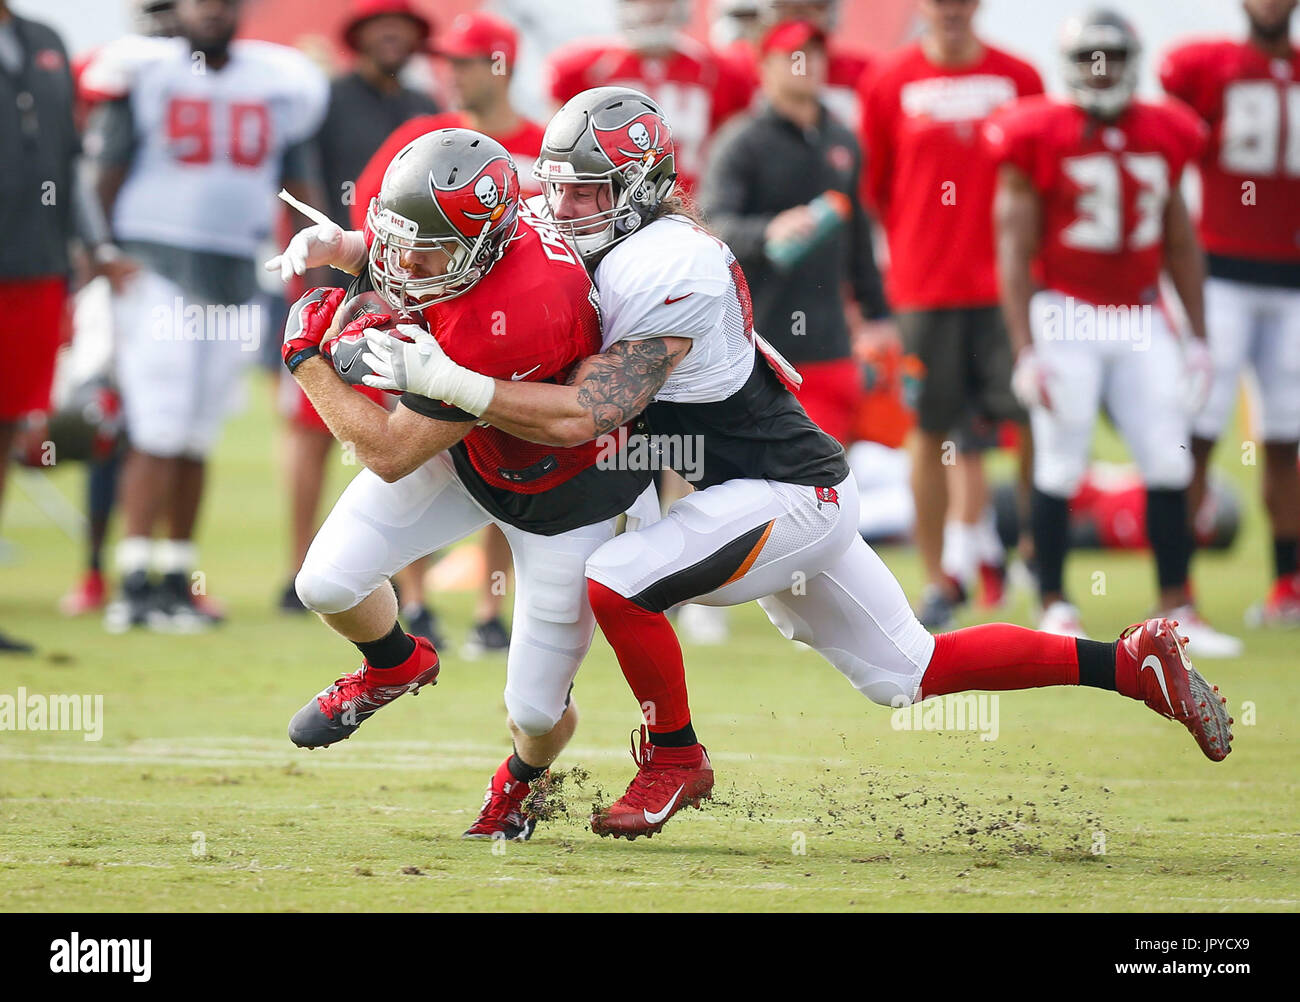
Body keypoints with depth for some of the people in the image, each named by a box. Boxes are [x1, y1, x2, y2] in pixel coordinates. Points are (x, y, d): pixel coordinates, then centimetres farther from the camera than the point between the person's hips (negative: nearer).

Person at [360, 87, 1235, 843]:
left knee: (617, 583, -20)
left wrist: (447, 382, -28)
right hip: (798, 493, 10)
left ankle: (675, 762, 1)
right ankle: (1131, 661, 22)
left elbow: (581, 417, -29)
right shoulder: (648, 243, 7)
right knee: (910, 673, 16)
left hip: (786, 496, -10)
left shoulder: (661, 275, -23)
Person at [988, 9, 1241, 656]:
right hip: (1065, 317, -4)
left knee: (1169, 462, 0)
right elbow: (1015, 250, -6)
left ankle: (1177, 610, 6)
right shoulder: (1040, 139, -6)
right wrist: (1025, 352, -11)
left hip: (1140, 321, 4)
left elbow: (1181, 245, 16)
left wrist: (1197, 338, 12)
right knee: (1060, 465, -2)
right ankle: (1054, 608, 9)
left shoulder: (1162, 138, 7)